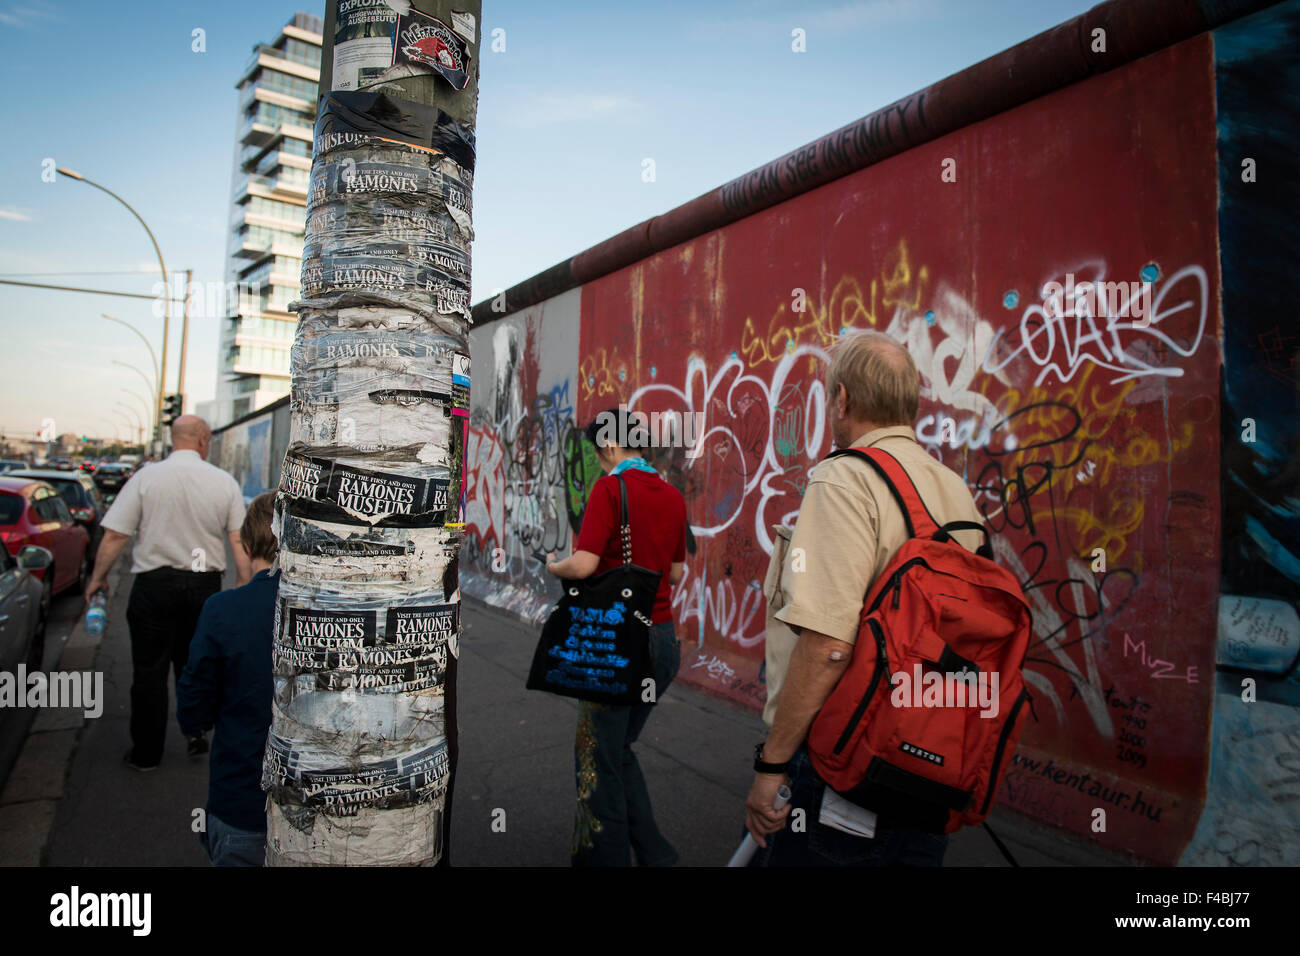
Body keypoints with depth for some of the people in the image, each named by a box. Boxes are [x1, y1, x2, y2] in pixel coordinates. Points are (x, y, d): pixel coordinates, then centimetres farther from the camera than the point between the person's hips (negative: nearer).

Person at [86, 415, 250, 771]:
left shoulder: (146, 477, -5)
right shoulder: (224, 482, -2)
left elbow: (114, 535, -5)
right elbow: (239, 542, -4)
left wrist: (98, 578, 8)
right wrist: (245, 586, 3)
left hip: (156, 584, -2)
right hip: (205, 586, 2)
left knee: (150, 670, 9)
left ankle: (146, 754, 20)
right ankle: (196, 737, 26)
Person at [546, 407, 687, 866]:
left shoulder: (610, 488, -12)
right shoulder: (672, 495, 7)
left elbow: (583, 565, -18)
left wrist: (553, 566, 2)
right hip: (663, 640, 7)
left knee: (598, 761, 8)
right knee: (619, 750, 23)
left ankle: (605, 856, 19)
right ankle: (653, 852, 28)